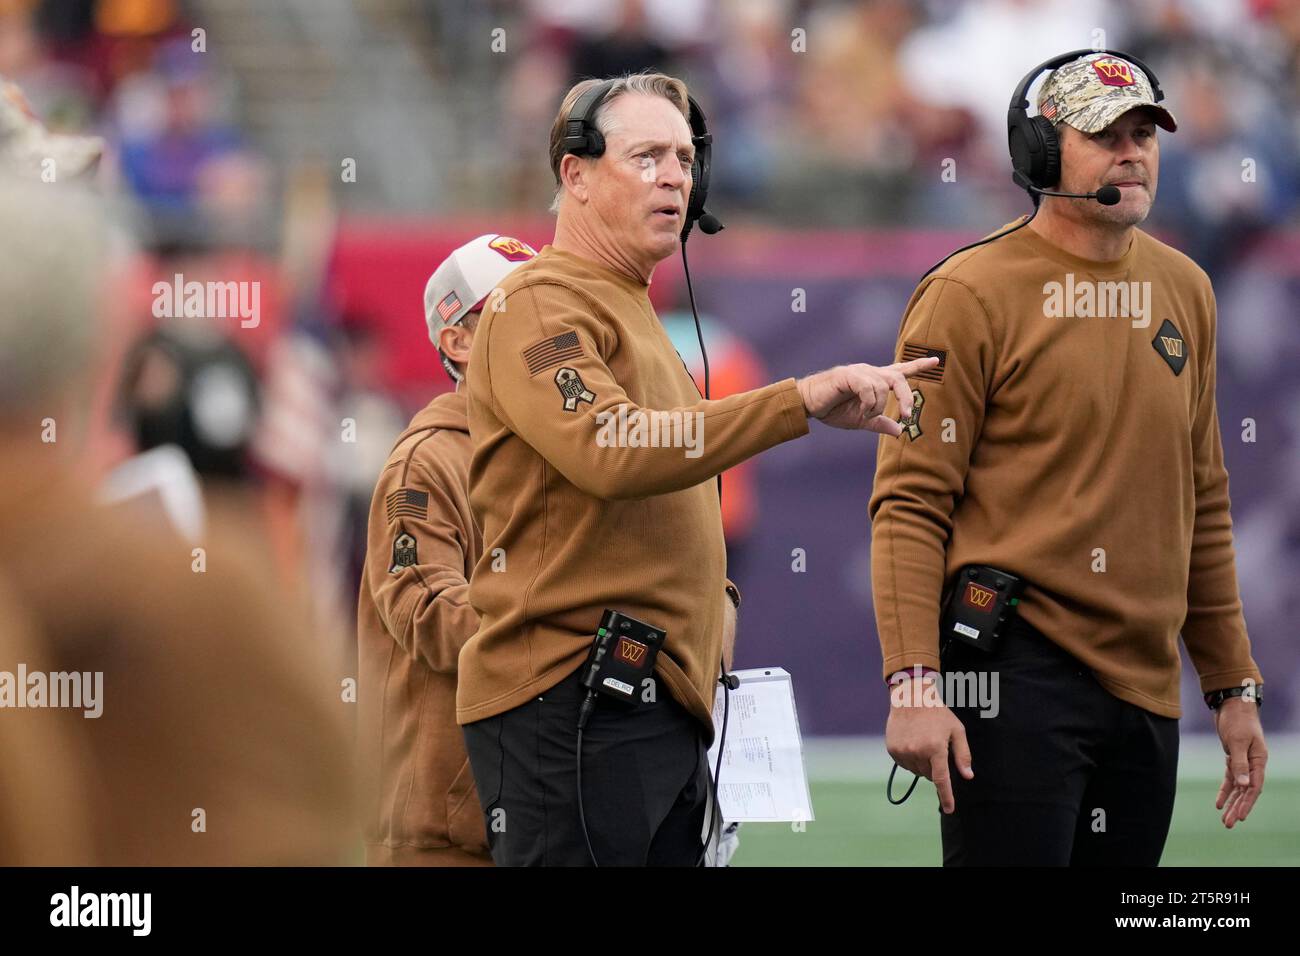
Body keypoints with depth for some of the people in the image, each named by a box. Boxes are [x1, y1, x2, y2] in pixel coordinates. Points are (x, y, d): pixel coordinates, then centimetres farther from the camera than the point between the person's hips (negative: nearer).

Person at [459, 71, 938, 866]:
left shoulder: (634, 313, 25)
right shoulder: (542, 305, -7)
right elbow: (610, 452, -26)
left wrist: (714, 593, 14)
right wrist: (801, 402, -28)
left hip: (667, 704, 10)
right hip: (575, 700, -10)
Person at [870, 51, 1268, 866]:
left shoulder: (1185, 292, 14)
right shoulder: (973, 294, -6)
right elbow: (910, 503, -10)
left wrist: (1235, 686, 17)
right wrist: (914, 683, -19)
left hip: (1147, 684, 6)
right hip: (1018, 675, -6)